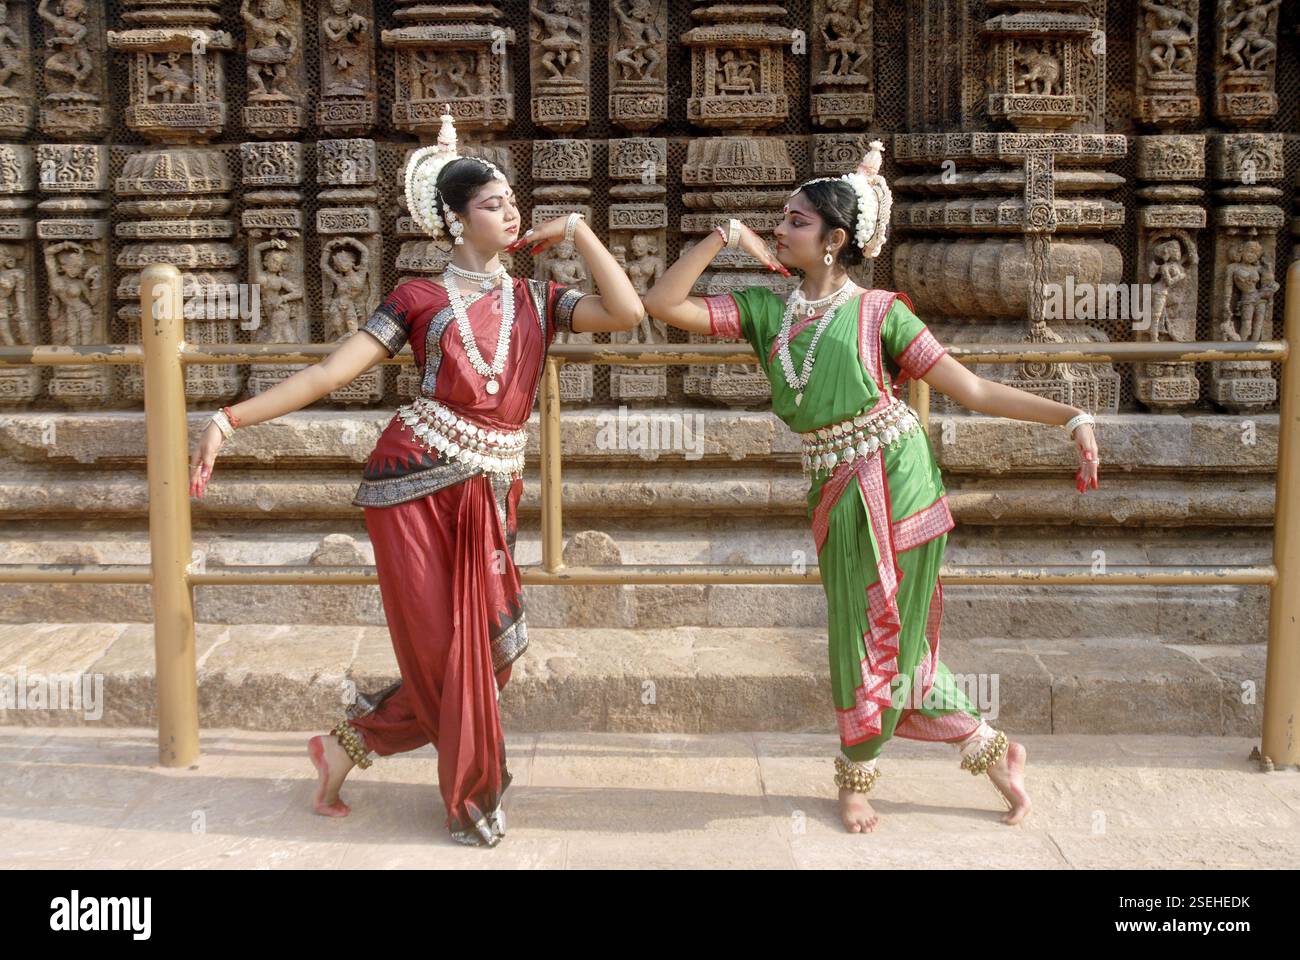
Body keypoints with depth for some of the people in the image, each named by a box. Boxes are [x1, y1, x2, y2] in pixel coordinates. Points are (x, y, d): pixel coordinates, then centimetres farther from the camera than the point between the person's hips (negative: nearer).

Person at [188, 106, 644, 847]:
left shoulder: (536, 300, 10)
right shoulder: (420, 300, 1)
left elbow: (628, 312, -5)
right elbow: (329, 373, -4)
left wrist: (575, 229, 1)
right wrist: (232, 419, -13)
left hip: (491, 498, 4)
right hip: (417, 485, -4)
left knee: (482, 650, 7)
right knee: (449, 652, 2)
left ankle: (348, 745, 28)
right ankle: (475, 802, 24)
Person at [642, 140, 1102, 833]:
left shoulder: (878, 312, -5)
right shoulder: (764, 309, 6)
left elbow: (972, 390, -7)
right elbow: (662, 303, -2)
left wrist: (1070, 417, -15)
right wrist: (725, 235, -6)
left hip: (898, 484, -4)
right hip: (838, 499, 4)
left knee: (889, 638, 5)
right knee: (862, 640, 9)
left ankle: (858, 775, 30)